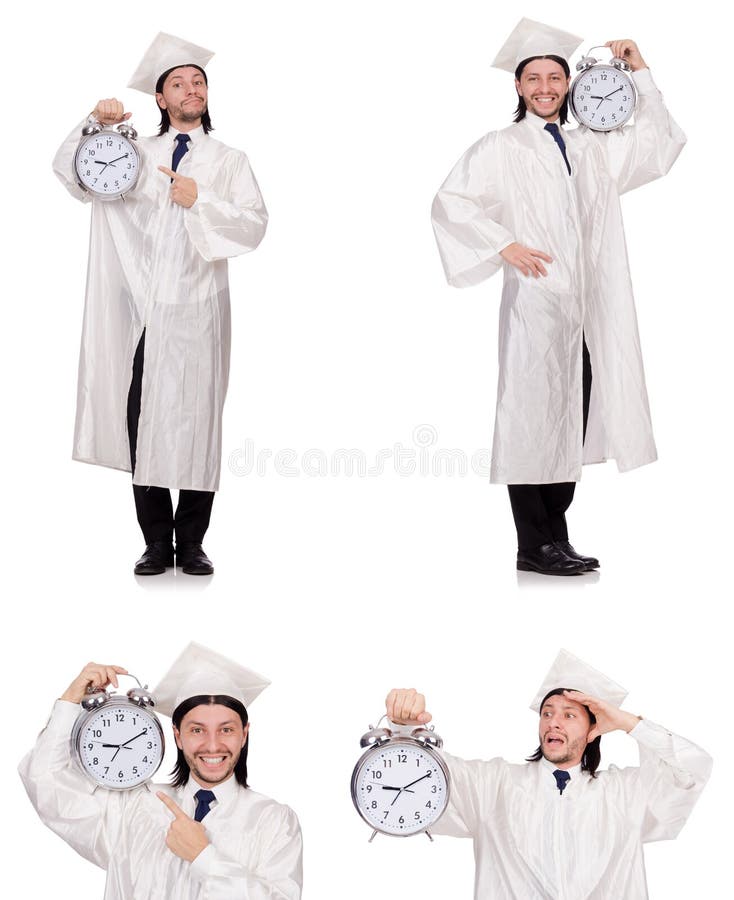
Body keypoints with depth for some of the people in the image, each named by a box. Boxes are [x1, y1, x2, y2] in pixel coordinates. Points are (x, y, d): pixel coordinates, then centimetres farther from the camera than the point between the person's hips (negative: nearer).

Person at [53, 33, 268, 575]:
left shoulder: (229, 161, 14)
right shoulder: (137, 152, 18)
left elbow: (255, 224, 2)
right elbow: (70, 171, 12)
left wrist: (201, 199, -10)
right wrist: (95, 124, -3)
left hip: (197, 312, -1)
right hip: (139, 312, 1)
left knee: (196, 423, -2)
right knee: (142, 425, -1)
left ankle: (191, 542, 7)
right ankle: (157, 543, 7)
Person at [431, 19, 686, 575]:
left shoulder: (590, 148, 18)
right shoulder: (500, 149, 1)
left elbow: (658, 143, 23)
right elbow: (451, 202, -6)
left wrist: (641, 72, 18)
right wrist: (504, 245, -12)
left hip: (587, 310, 6)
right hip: (535, 304, -6)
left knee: (572, 423, 7)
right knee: (535, 423, -5)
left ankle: (556, 538, 16)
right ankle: (535, 546, 3)